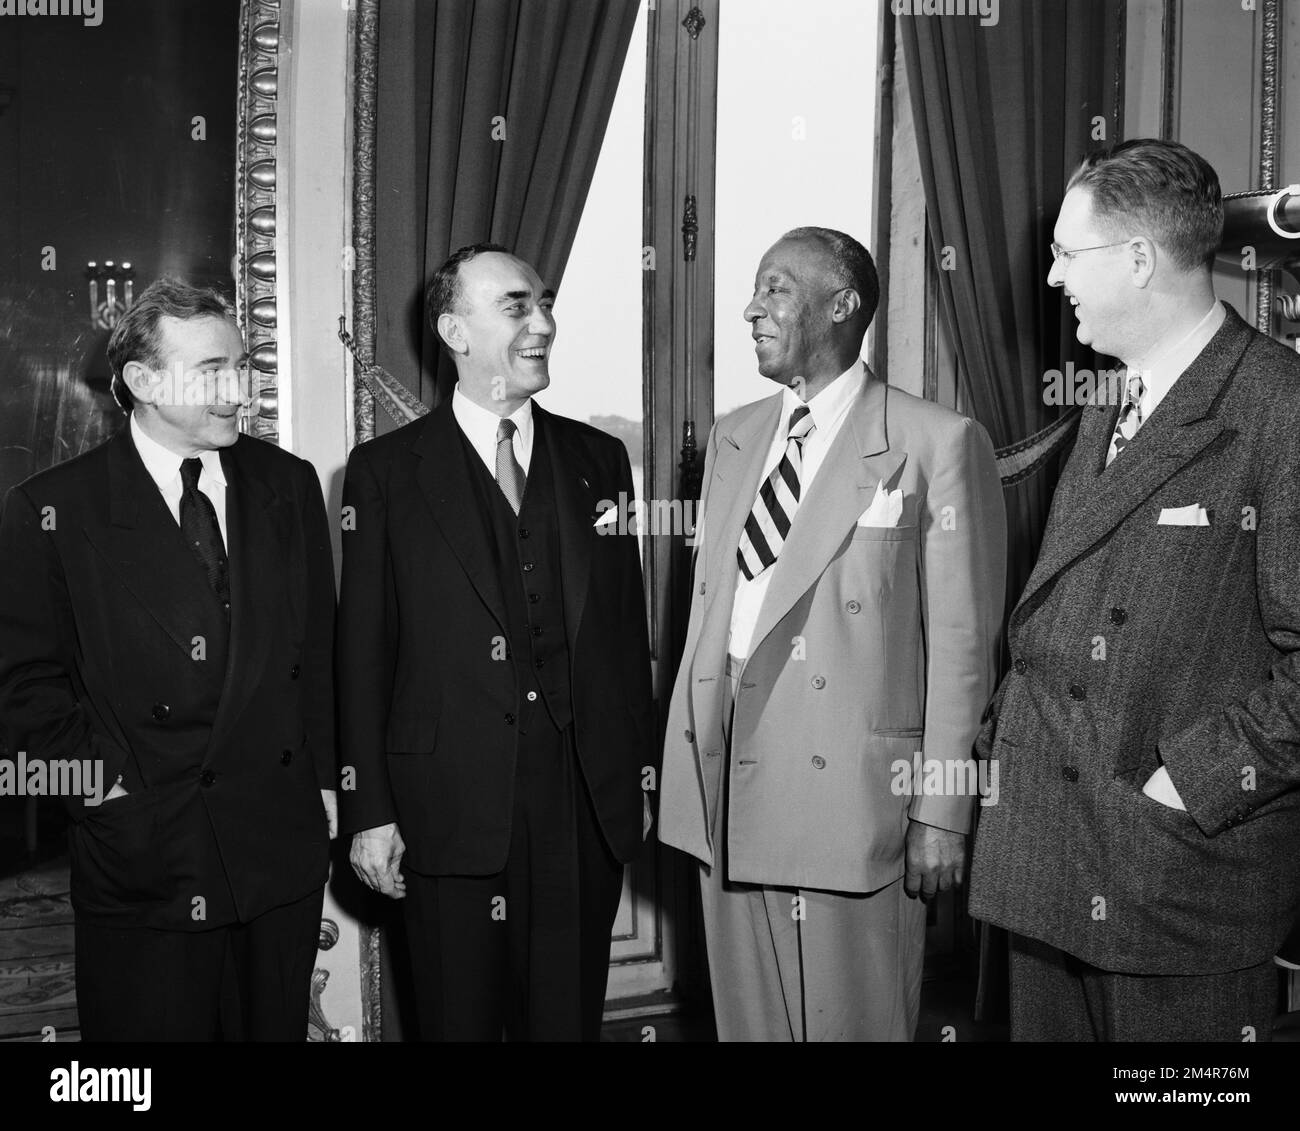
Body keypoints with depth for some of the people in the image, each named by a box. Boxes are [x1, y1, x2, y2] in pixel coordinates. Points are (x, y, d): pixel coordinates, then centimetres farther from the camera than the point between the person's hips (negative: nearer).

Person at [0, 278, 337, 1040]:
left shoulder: (288, 484, 5)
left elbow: (319, 648, 9)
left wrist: (323, 780, 7)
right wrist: (100, 778, -9)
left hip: (282, 842, 3)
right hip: (142, 855, -3)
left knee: (276, 1026, 14)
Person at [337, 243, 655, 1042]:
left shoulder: (599, 459, 8)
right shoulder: (387, 472, -1)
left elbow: (628, 628, 10)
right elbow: (363, 652, -2)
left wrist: (641, 775, 7)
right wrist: (370, 810, -5)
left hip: (588, 810, 3)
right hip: (451, 814, -2)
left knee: (571, 1020, 13)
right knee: (460, 1022, 10)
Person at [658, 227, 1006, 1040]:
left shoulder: (939, 444, -6)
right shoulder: (733, 438, 13)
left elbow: (961, 643, -7)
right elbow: (709, 613, 13)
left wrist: (941, 815, -8)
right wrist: (689, 772, 8)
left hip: (855, 794, -5)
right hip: (728, 796, 5)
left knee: (854, 1020, 7)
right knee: (747, 1017, 14)